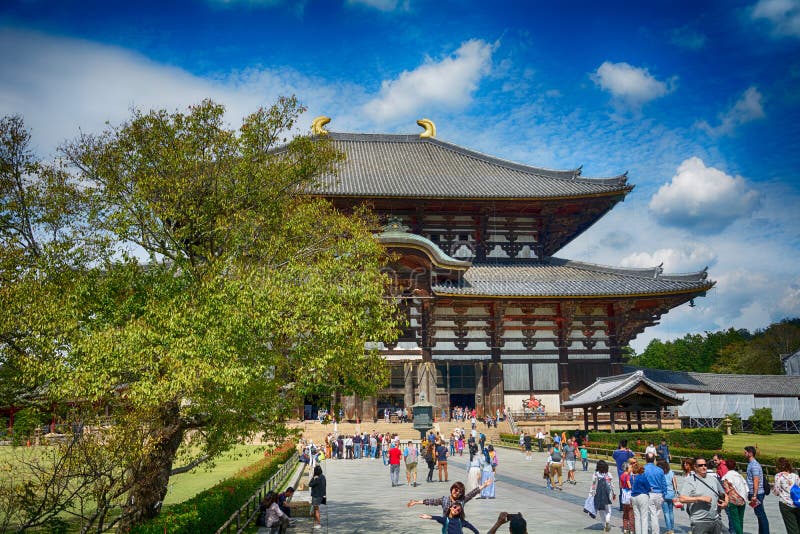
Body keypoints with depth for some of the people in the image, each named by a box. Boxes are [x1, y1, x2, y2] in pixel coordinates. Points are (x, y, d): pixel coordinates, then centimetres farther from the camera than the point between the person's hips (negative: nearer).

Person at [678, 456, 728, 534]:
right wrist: (701, 498, -19)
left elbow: (723, 494, 28)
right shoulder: (689, 481, -3)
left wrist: (726, 502, 6)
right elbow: (683, 499, -15)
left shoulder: (714, 479, 16)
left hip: (716, 521, 6)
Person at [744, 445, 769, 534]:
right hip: (754, 493, 10)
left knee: (760, 514, -4)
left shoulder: (754, 465, -17)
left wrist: (754, 495, -23)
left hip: (757, 493, -10)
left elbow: (756, 481, -22)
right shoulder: (751, 464, 13)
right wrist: (750, 494, 23)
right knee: (759, 514, 15)